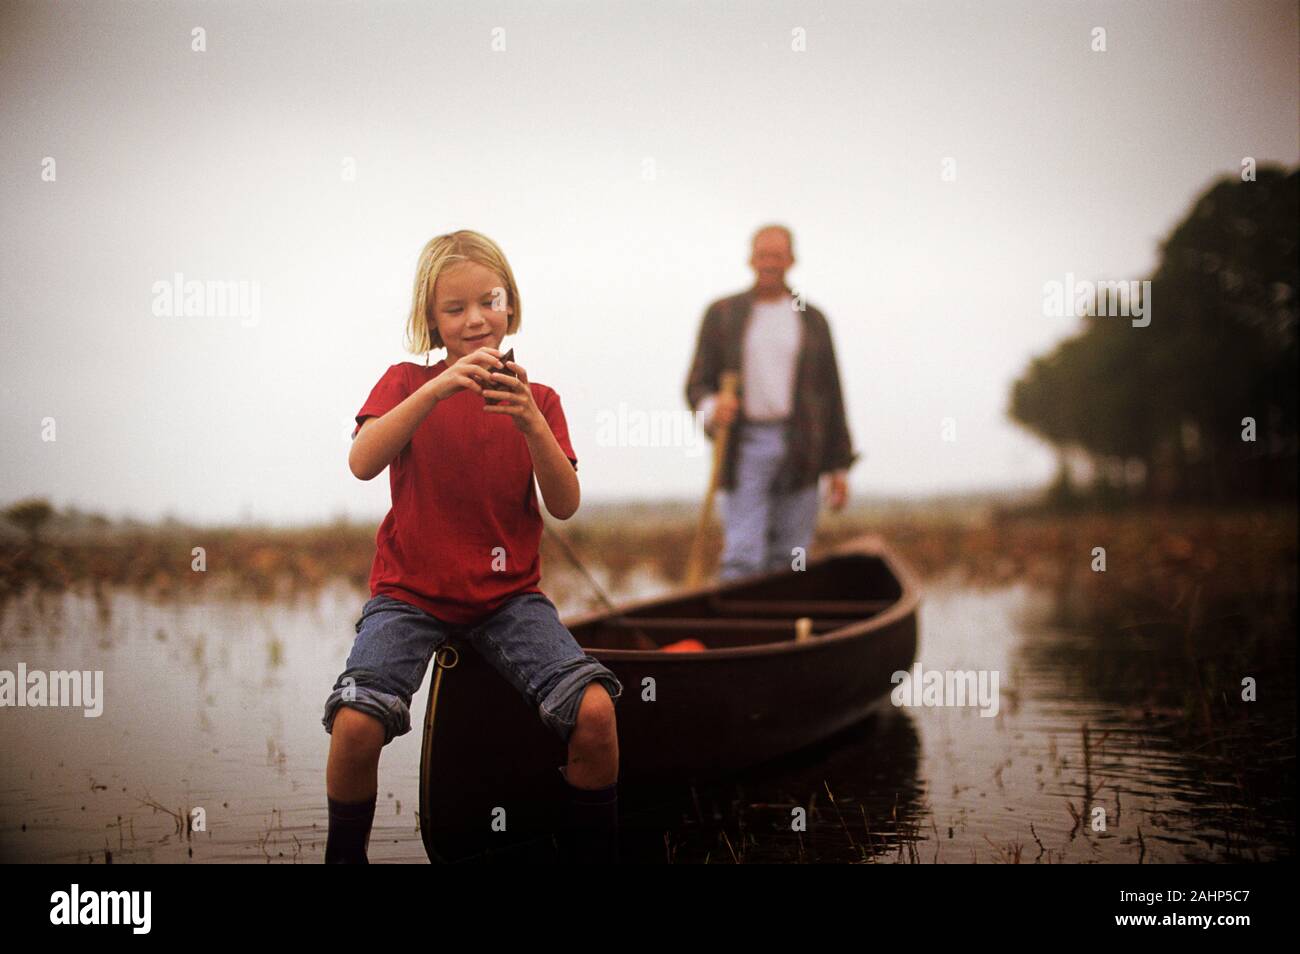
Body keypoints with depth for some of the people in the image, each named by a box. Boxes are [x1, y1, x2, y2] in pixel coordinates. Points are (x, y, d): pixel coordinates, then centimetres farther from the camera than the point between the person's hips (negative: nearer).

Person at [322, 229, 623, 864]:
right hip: (411, 591, -1)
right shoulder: (406, 383, 4)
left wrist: (531, 422, -19)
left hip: (508, 593, 2)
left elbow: (565, 505, -4)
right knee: (356, 722, -28)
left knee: (595, 710, -23)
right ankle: (344, 854, 0)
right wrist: (438, 389, -25)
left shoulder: (536, 399, 9)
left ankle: (590, 852, 0)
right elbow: (362, 462, -15)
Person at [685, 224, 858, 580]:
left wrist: (839, 465, 8)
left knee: (789, 561, 3)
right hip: (745, 447, -2)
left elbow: (830, 393, 12)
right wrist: (711, 408, -18)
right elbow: (697, 383, 6)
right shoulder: (722, 314, 8)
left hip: (799, 451, 2)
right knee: (742, 557, -12)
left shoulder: (812, 320, 13)